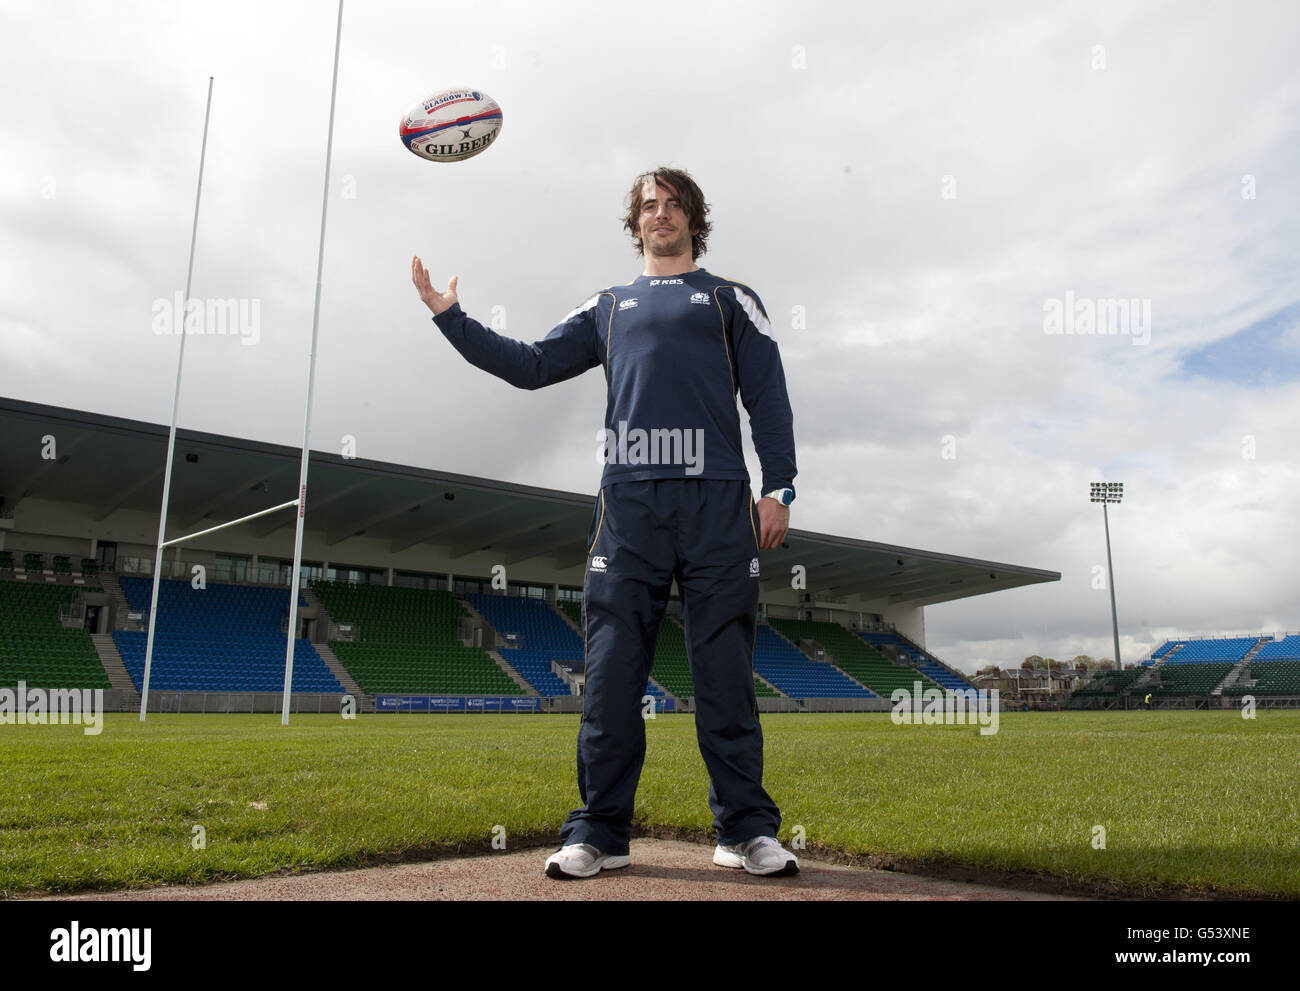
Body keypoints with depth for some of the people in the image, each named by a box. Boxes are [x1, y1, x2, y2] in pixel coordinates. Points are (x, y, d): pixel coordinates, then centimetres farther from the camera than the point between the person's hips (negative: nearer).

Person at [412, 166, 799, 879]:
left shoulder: (731, 299, 20)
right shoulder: (608, 307, 26)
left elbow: (769, 398, 10)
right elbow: (530, 365, 22)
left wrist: (778, 487, -2)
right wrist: (450, 316, 17)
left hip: (717, 498, -1)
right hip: (628, 499, 2)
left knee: (725, 668, -3)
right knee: (611, 667, -2)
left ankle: (746, 829, 7)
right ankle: (600, 832, 6)